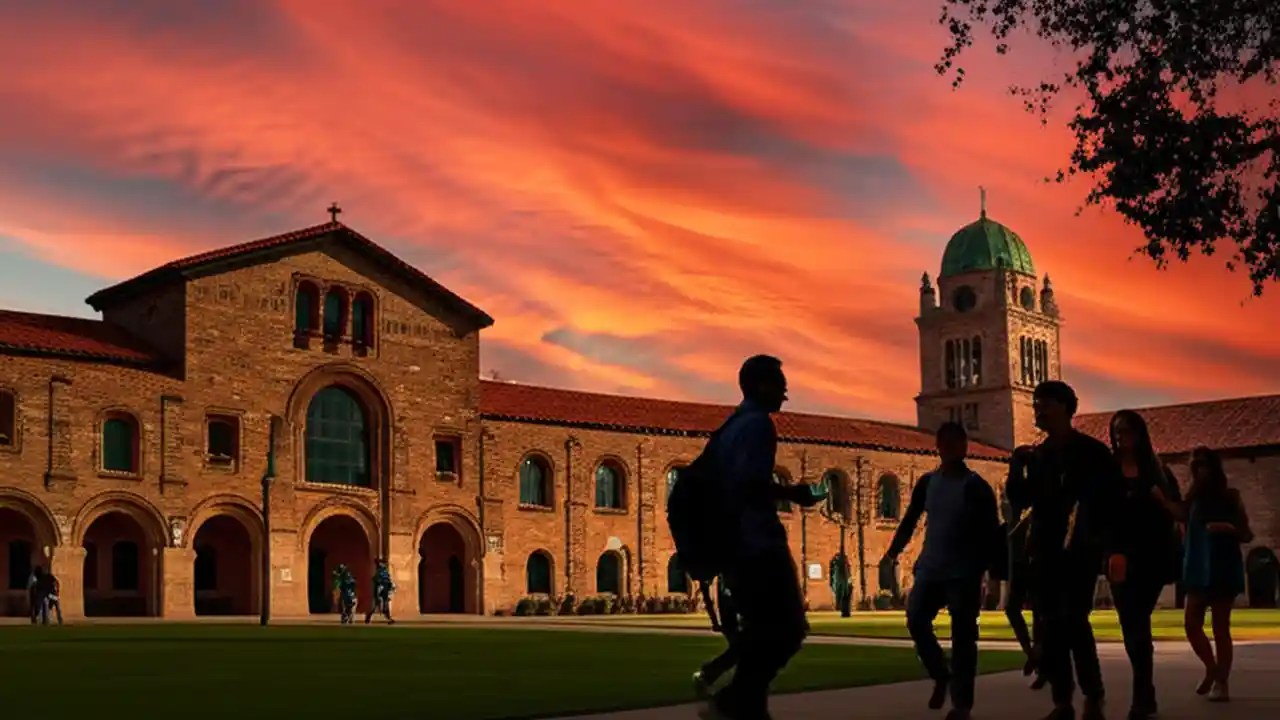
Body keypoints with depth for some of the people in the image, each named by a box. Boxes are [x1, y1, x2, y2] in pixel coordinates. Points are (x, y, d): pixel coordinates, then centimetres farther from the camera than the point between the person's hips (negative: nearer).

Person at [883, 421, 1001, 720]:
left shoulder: (976, 486, -5)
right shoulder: (927, 482, 9)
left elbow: (991, 531, -7)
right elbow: (910, 519, 13)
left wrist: (993, 569, -14)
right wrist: (894, 550, 2)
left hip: (964, 572, -5)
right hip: (930, 568, 5)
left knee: (962, 636, -2)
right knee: (916, 621, -3)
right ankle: (941, 676, 20)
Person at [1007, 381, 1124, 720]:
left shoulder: (1093, 451, -1)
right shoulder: (1037, 455, 12)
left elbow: (1111, 500, -1)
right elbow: (1022, 499, 9)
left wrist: (1105, 543, -13)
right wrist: (1016, 469, -7)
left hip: (1081, 550, -5)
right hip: (1045, 550, 5)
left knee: (1074, 621, -13)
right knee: (1051, 626, 1)